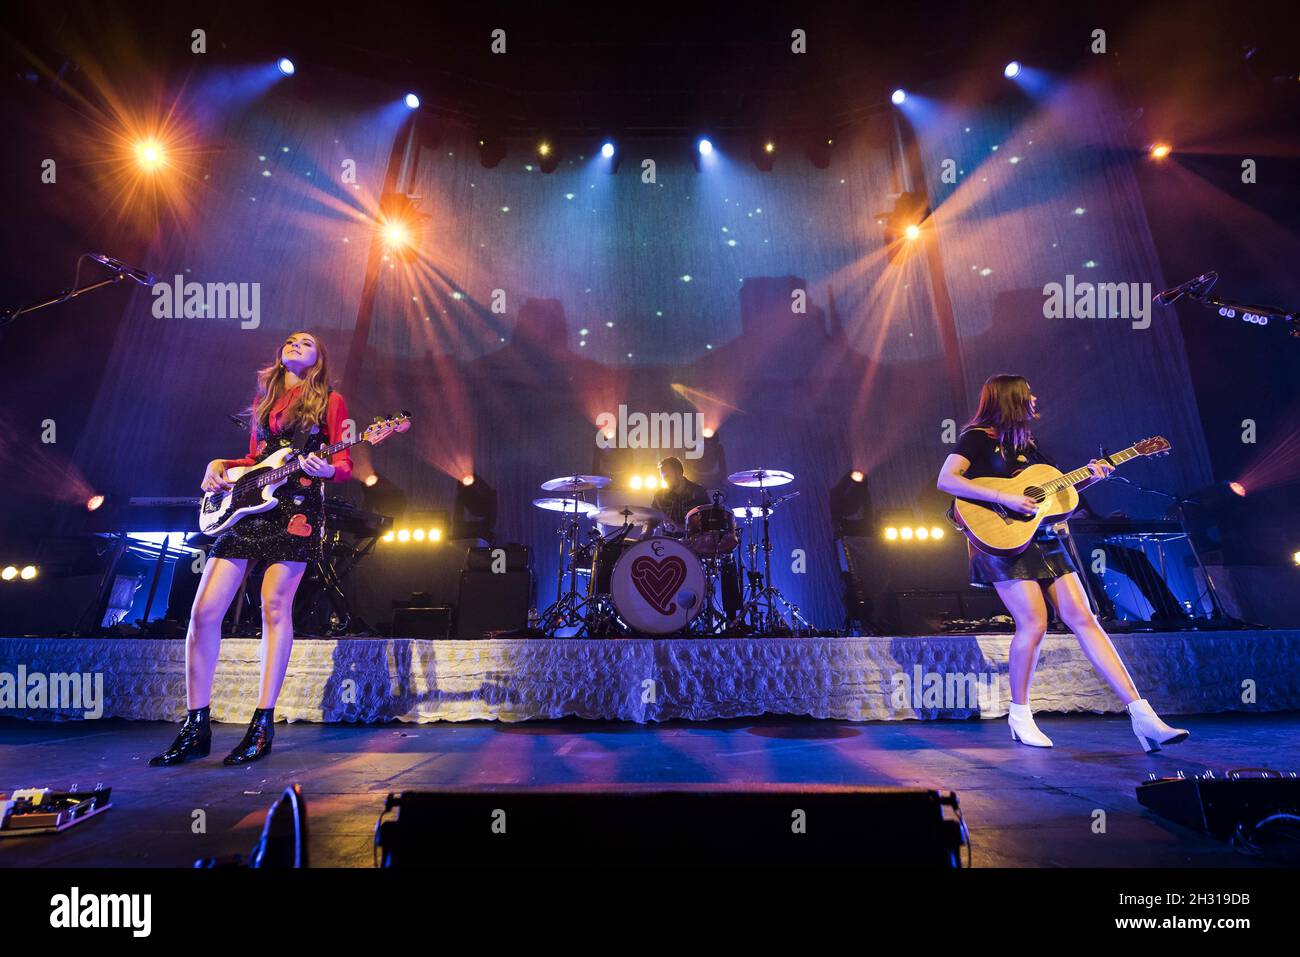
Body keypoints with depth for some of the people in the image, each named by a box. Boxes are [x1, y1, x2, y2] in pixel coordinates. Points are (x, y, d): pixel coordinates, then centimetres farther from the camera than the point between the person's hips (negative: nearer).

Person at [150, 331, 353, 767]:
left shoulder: (329, 401, 6)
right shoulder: (263, 397, 21)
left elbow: (345, 464, 0)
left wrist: (325, 470, -21)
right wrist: (220, 465, 9)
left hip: (297, 506, -5)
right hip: (248, 504, 5)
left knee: (275, 607, -10)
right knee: (204, 610, -3)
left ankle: (263, 723, -1)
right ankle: (195, 727, 6)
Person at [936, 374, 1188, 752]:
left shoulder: (1026, 442, 20)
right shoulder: (978, 438, -3)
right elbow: (946, 480, -18)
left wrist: (1089, 476, 8)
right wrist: (1004, 498, -24)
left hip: (1044, 540, 7)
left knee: (1083, 619, 0)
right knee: (1033, 624, -14)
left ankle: (1141, 714, 0)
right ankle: (1020, 716, 6)